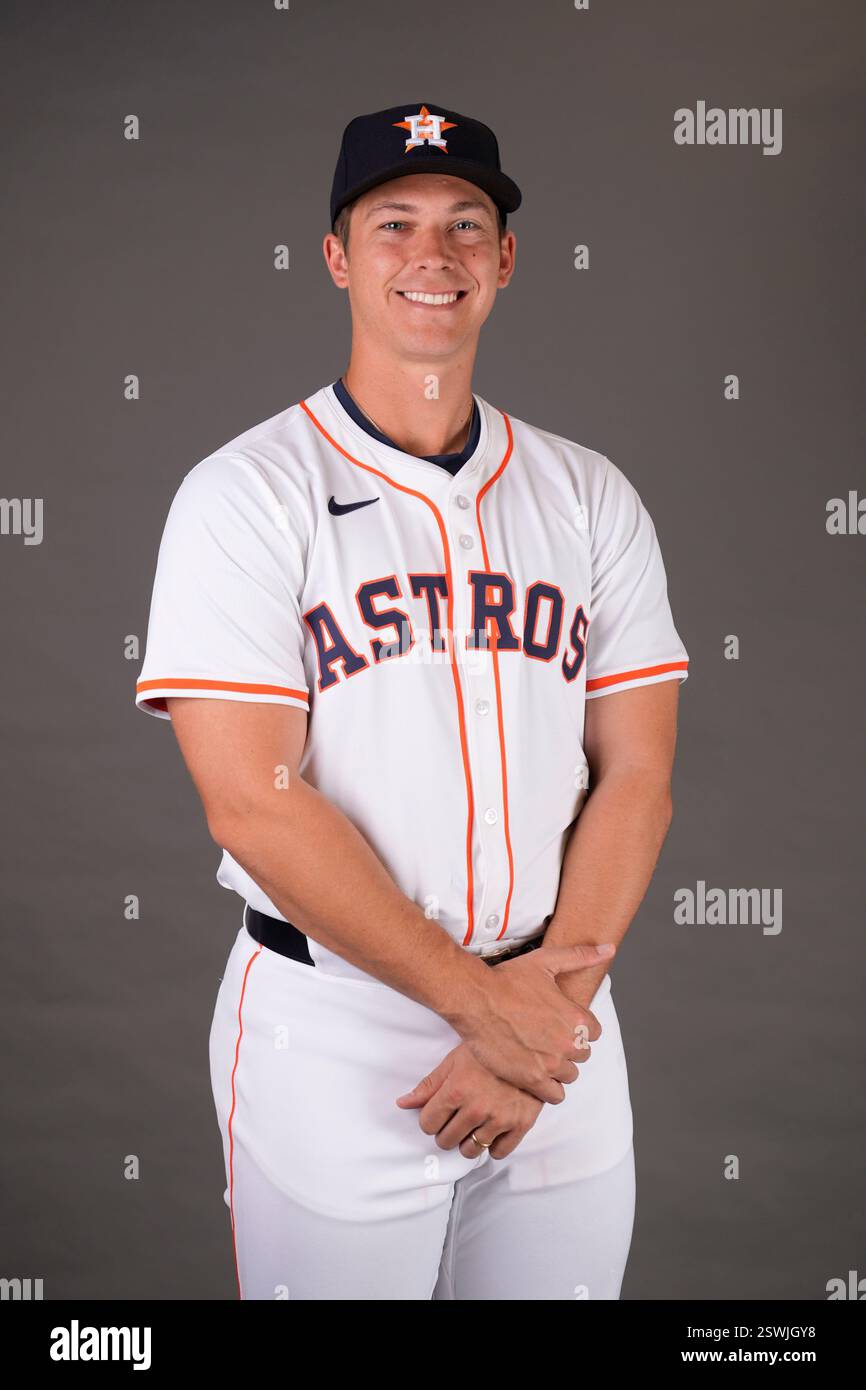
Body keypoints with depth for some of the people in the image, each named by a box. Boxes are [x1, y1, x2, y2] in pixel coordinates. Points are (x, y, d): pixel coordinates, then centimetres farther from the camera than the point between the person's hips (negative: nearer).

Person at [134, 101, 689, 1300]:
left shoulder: (590, 496, 6)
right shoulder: (246, 495, -6)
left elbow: (634, 776, 1)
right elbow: (254, 805, -14)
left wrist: (546, 1011, -11)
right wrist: (483, 1000, -15)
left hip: (556, 1024, 4)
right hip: (330, 1044, -3)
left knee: (565, 1277, 16)